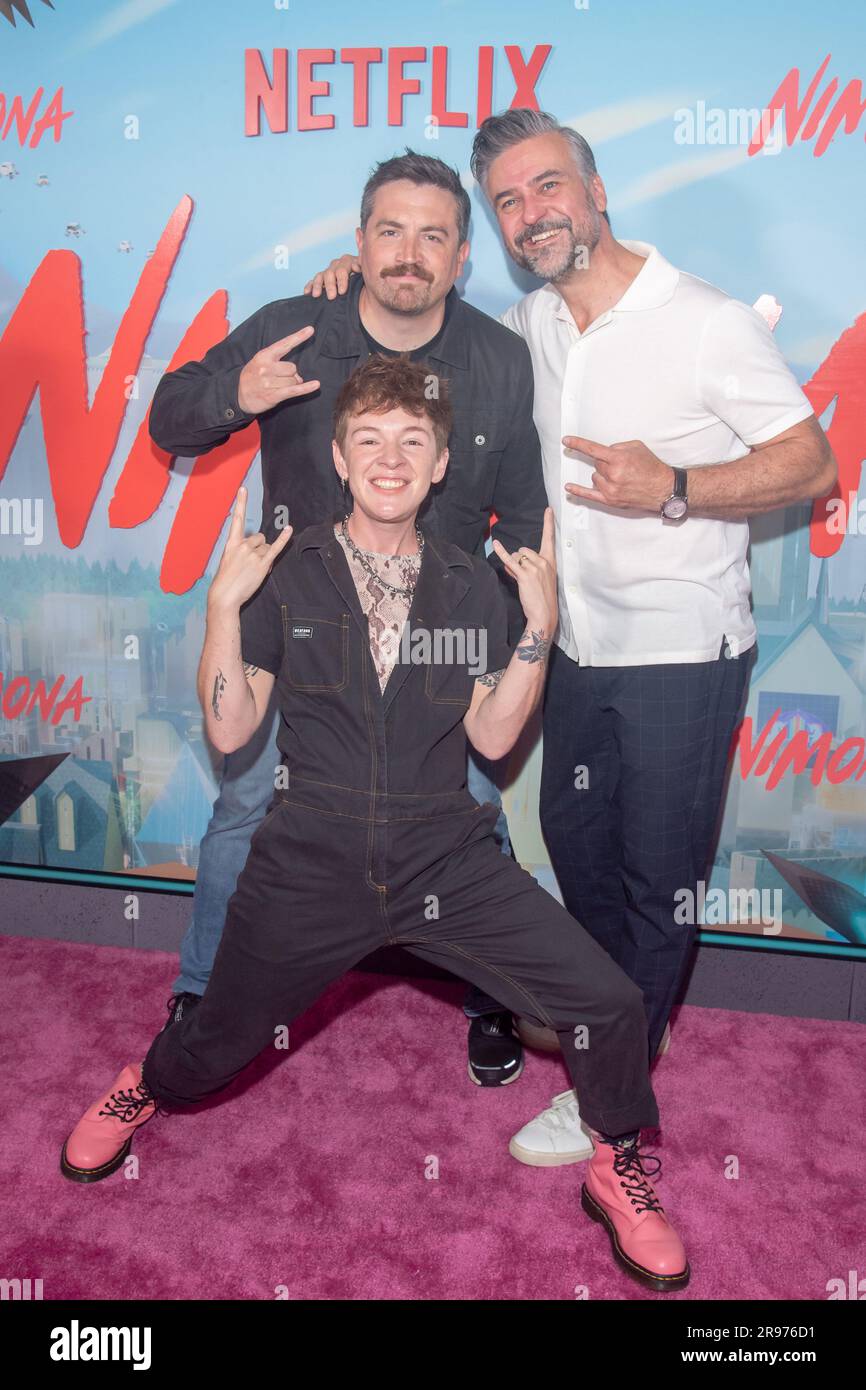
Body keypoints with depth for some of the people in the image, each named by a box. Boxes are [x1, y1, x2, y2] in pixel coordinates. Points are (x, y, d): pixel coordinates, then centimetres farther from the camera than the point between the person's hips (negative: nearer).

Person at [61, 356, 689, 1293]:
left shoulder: (470, 585, 4)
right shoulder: (284, 575, -3)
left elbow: (492, 737, 0)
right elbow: (228, 731, -5)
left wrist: (538, 625, -9)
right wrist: (224, 603, -15)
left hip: (446, 861, 1)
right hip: (311, 862, -1)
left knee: (609, 1006, -10)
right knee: (219, 1041, 16)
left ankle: (618, 1170, 22)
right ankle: (148, 1087, 56)